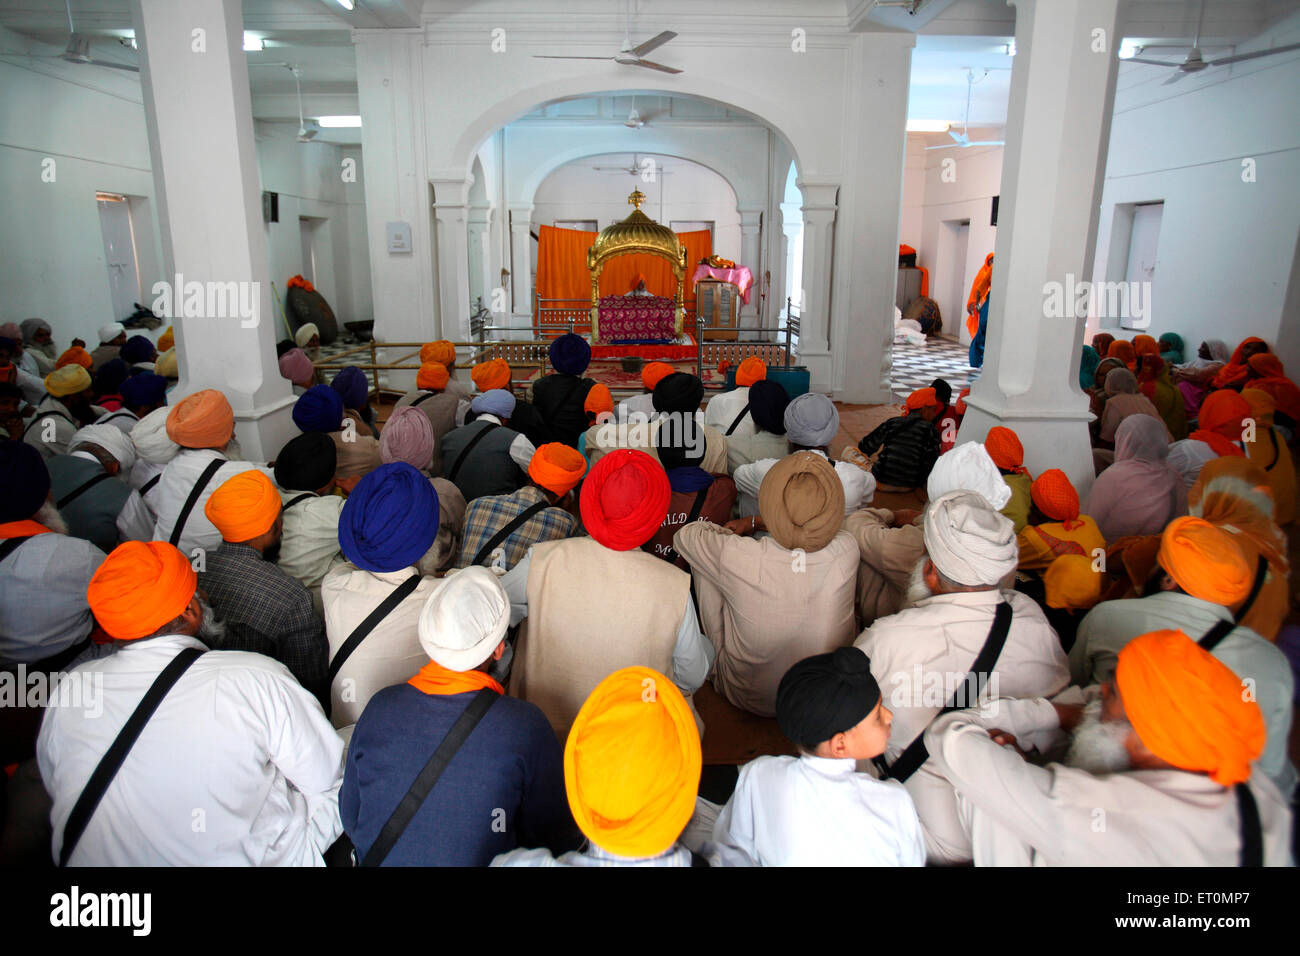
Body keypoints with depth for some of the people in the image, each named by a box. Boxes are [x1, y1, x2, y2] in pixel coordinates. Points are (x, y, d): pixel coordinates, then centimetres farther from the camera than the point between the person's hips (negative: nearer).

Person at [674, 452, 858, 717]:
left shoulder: (737, 558, -34)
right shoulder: (847, 550, -25)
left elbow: (685, 535, -9)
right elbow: (815, 523, 2)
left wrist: (728, 532, 7)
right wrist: (755, 521, 10)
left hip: (749, 699, -3)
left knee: (700, 557, 6)